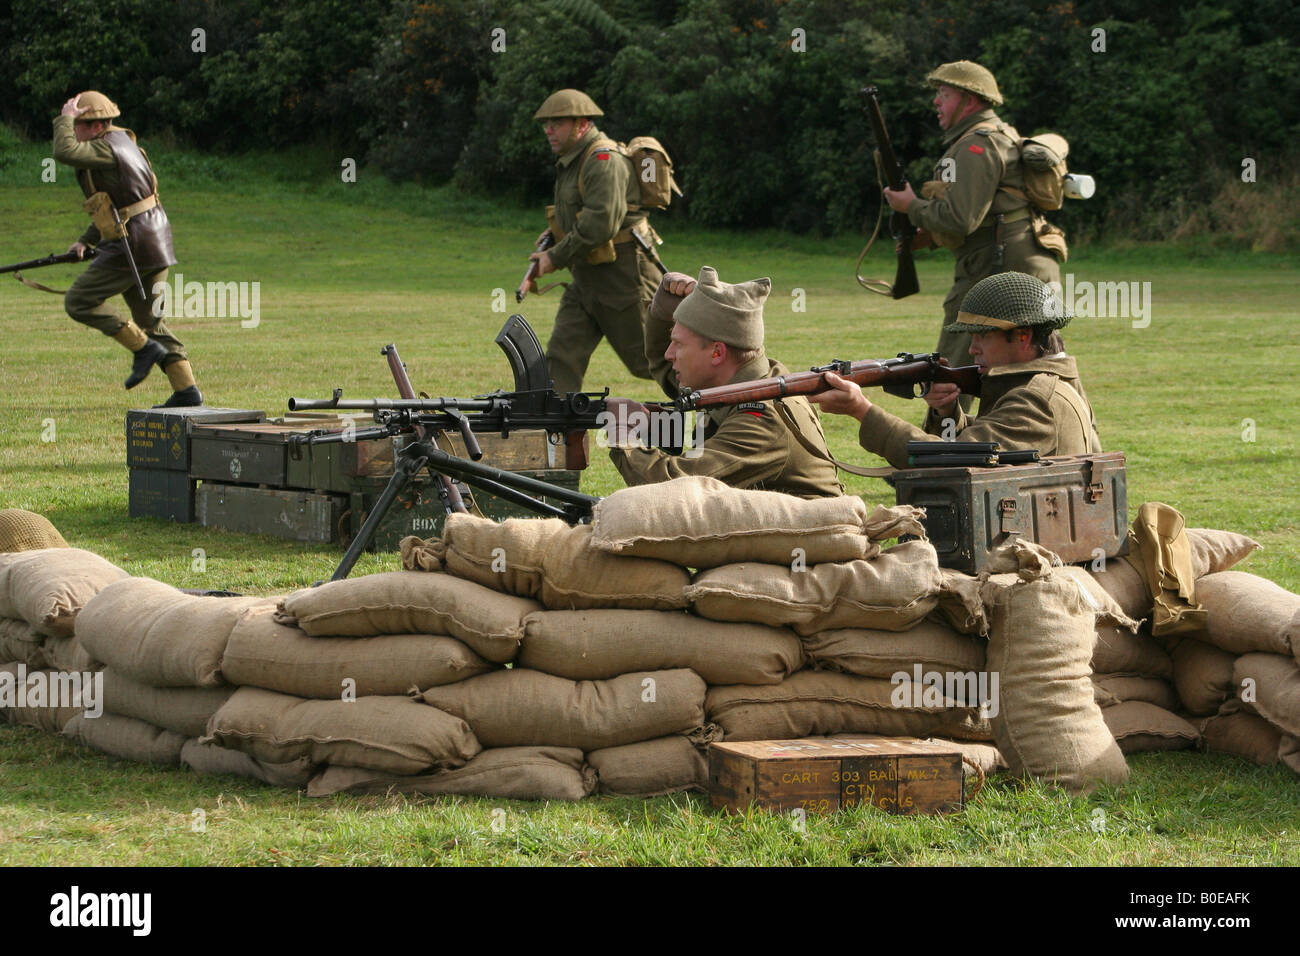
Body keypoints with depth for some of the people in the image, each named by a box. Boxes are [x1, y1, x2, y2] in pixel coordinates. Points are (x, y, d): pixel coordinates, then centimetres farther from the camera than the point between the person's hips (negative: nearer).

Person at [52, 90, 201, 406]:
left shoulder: (108, 148, -14)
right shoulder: (121, 143, 18)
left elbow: (65, 152, -30)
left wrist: (65, 118, -14)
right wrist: (86, 241, 20)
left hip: (131, 248, -10)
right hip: (157, 246, 10)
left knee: (78, 302, -2)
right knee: (150, 320, 15)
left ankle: (143, 347, -5)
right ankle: (186, 390, 9)